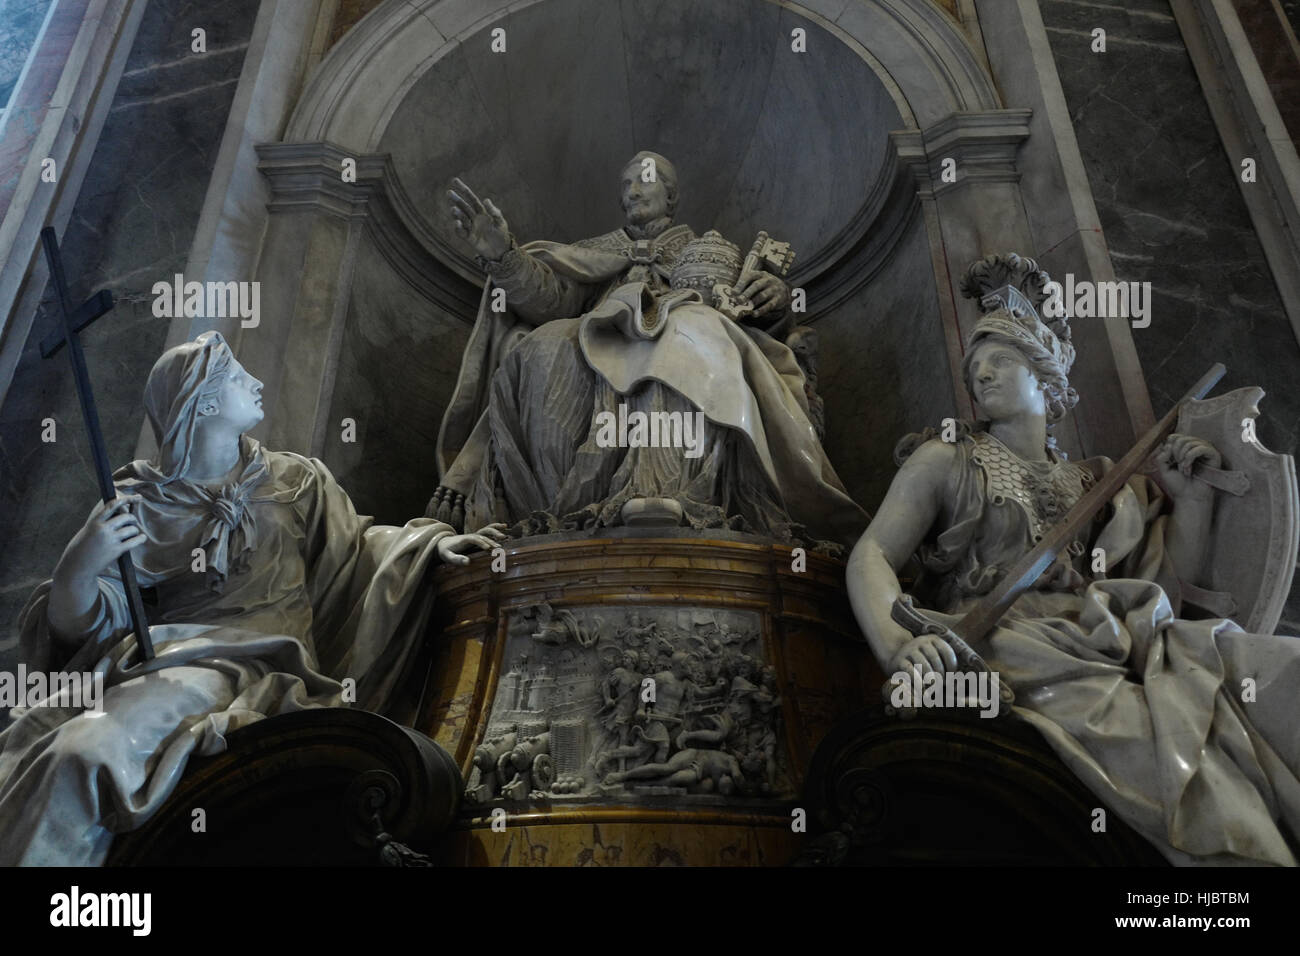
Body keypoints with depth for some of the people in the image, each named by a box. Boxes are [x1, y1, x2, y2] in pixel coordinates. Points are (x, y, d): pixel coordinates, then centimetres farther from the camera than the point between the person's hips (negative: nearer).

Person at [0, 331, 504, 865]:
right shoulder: (137, 504, 10)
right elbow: (78, 628, 7)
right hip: (150, 659, 2)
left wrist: (433, 540, 1)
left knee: (86, 752, -25)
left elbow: (353, 546, 18)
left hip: (255, 660, -1)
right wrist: (79, 566, -15)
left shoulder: (294, 480, 14)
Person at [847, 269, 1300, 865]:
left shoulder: (1089, 486, 26)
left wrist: (1192, 499, 12)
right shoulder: (944, 462, 14)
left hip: (1102, 638, 5)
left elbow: (1165, 581, 25)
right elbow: (871, 556, -2)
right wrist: (900, 645, -21)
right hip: (1006, 642, -4)